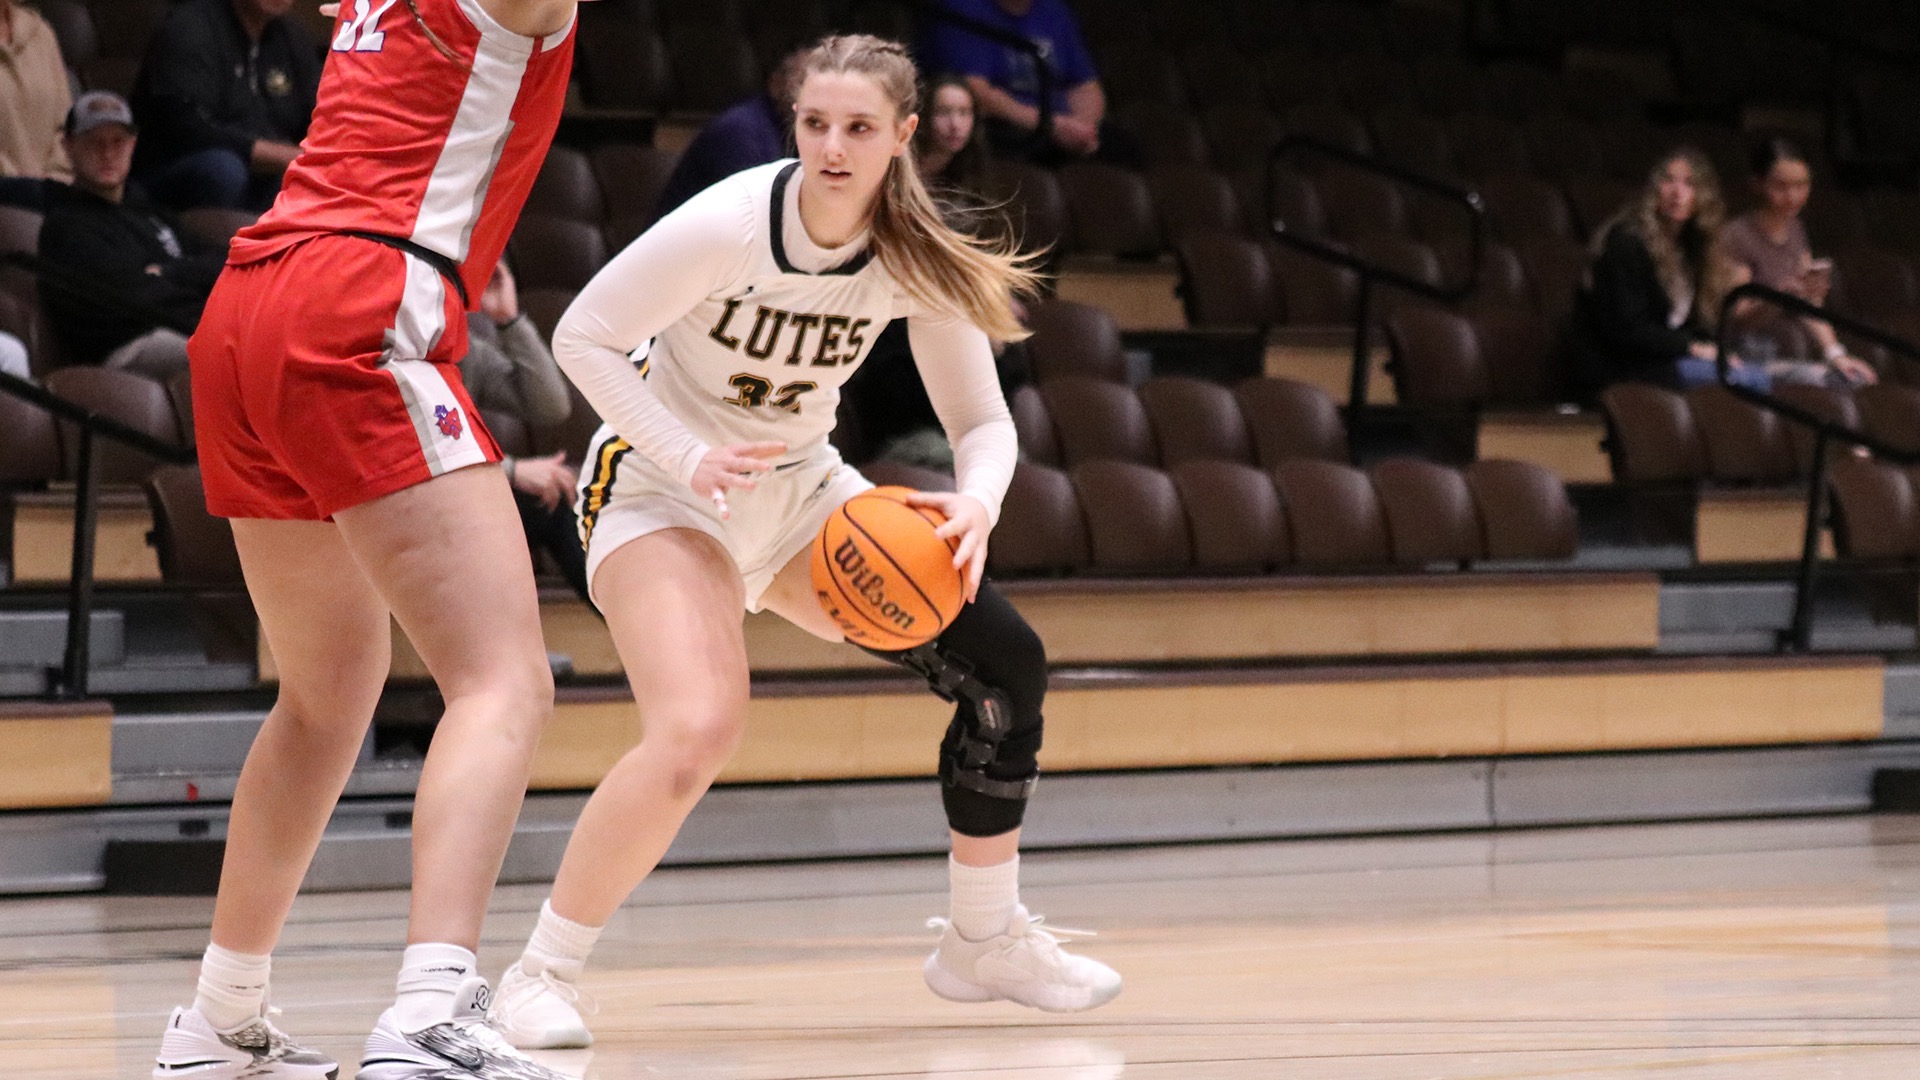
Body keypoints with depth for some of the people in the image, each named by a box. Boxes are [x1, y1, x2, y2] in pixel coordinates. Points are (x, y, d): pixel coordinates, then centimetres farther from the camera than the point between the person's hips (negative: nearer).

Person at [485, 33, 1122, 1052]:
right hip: (662, 486, -6)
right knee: (698, 729, -30)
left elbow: (982, 423, -5)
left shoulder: (918, 260, -12)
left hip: (800, 485, 6)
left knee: (1005, 664, -4)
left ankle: (985, 939, 14)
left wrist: (974, 502, -28)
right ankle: (539, 975, -16)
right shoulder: (730, 224, -25)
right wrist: (691, 456, -30)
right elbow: (582, 335, -19)